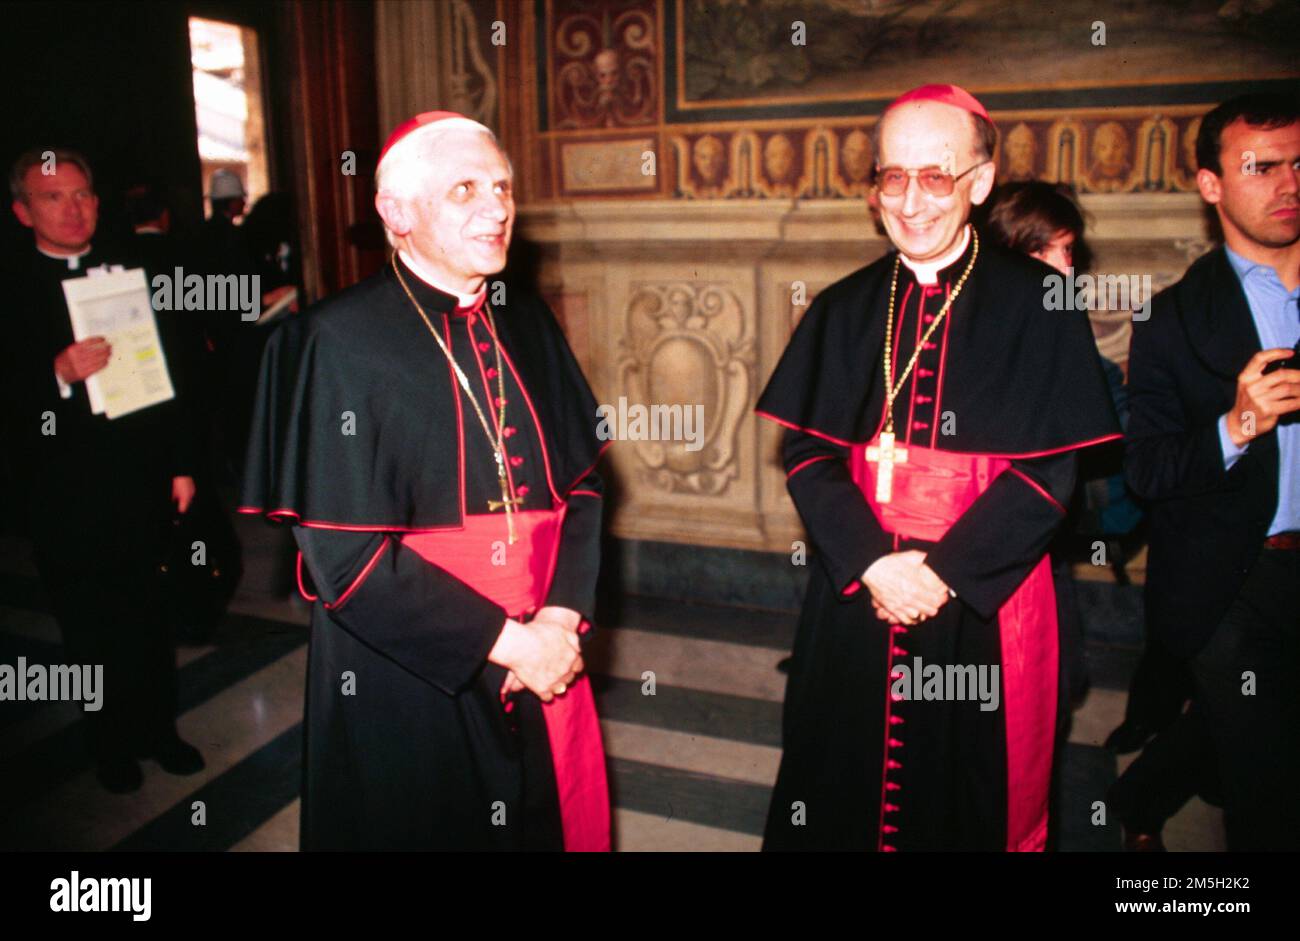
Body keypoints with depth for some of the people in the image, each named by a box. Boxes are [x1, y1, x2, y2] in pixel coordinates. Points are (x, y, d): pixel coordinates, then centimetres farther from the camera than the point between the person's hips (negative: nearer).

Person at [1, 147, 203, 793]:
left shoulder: (128, 269, 4)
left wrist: (181, 463, 6)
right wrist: (58, 373, -29)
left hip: (140, 478, 2)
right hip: (65, 494, -2)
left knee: (147, 612, 14)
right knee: (90, 625, 11)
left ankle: (158, 728, 32)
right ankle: (113, 744, 29)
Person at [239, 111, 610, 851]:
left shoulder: (526, 324, 3)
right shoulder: (340, 343, -14)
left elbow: (581, 481, 4)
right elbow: (346, 552, -17)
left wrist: (562, 621, -10)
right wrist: (505, 642, -17)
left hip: (545, 665, 5)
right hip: (407, 684, -5)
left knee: (552, 821, 19)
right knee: (430, 826, 14)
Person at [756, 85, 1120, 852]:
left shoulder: (1038, 304, -4)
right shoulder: (844, 309, 6)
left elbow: (1051, 469, -9)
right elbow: (806, 454, 0)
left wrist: (946, 574, -16)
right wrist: (871, 564, -13)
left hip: (985, 604, -2)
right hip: (855, 597, 3)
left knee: (974, 800, 12)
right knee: (845, 793, 14)